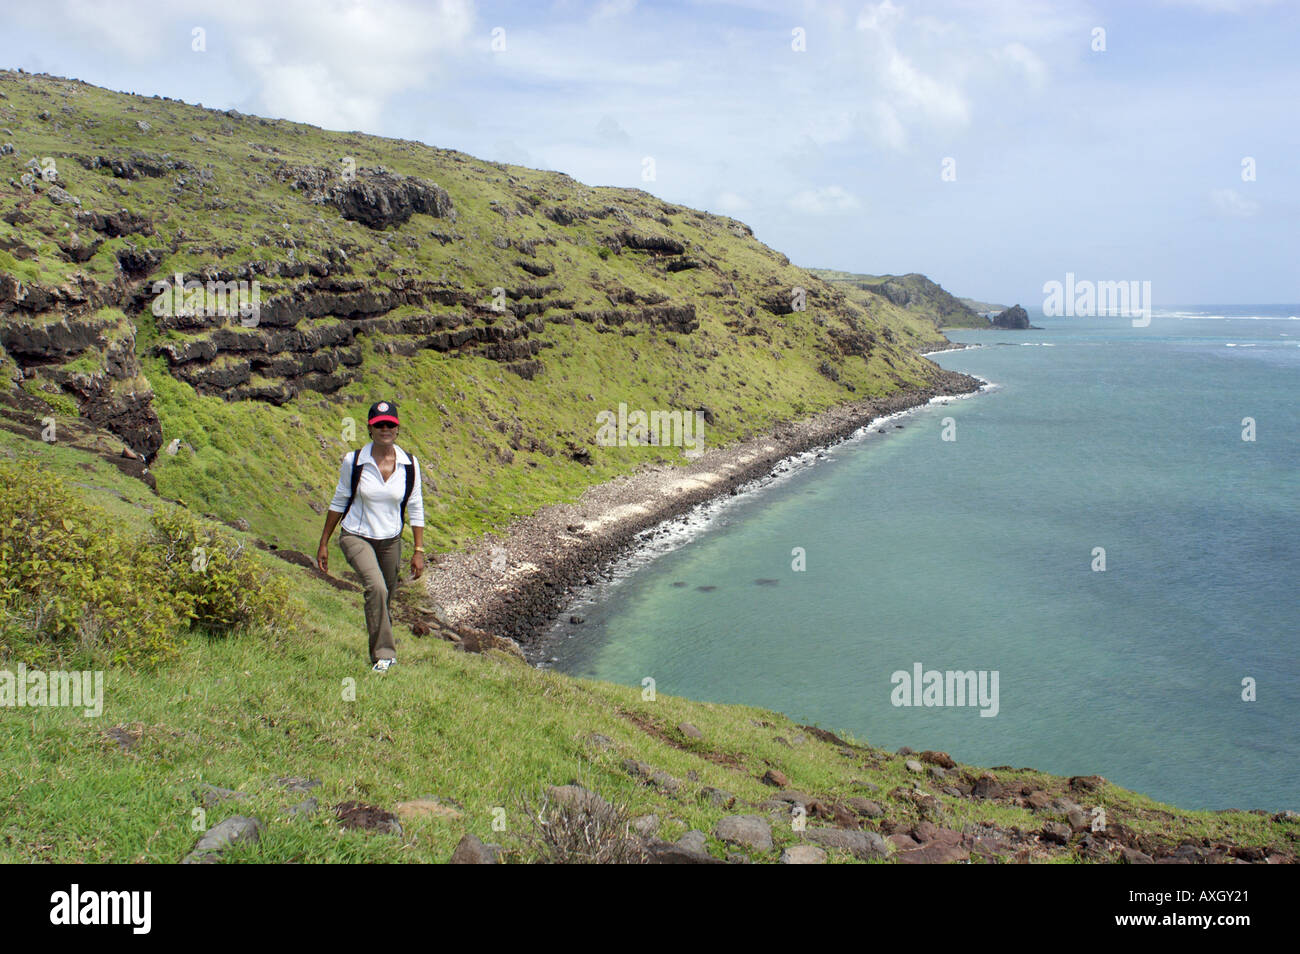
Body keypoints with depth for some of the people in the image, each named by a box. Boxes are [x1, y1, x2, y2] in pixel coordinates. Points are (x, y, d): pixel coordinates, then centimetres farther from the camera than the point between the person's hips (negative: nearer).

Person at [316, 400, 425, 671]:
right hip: (356, 536, -3)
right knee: (377, 588, -27)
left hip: (391, 539, 3)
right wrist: (323, 543, 3)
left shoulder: (410, 464, -6)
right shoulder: (353, 461, -10)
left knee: (386, 598, 12)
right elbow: (338, 502, 1)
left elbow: (415, 509, 2)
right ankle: (383, 654, -18)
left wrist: (419, 551, 0)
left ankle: (381, 646, 38)